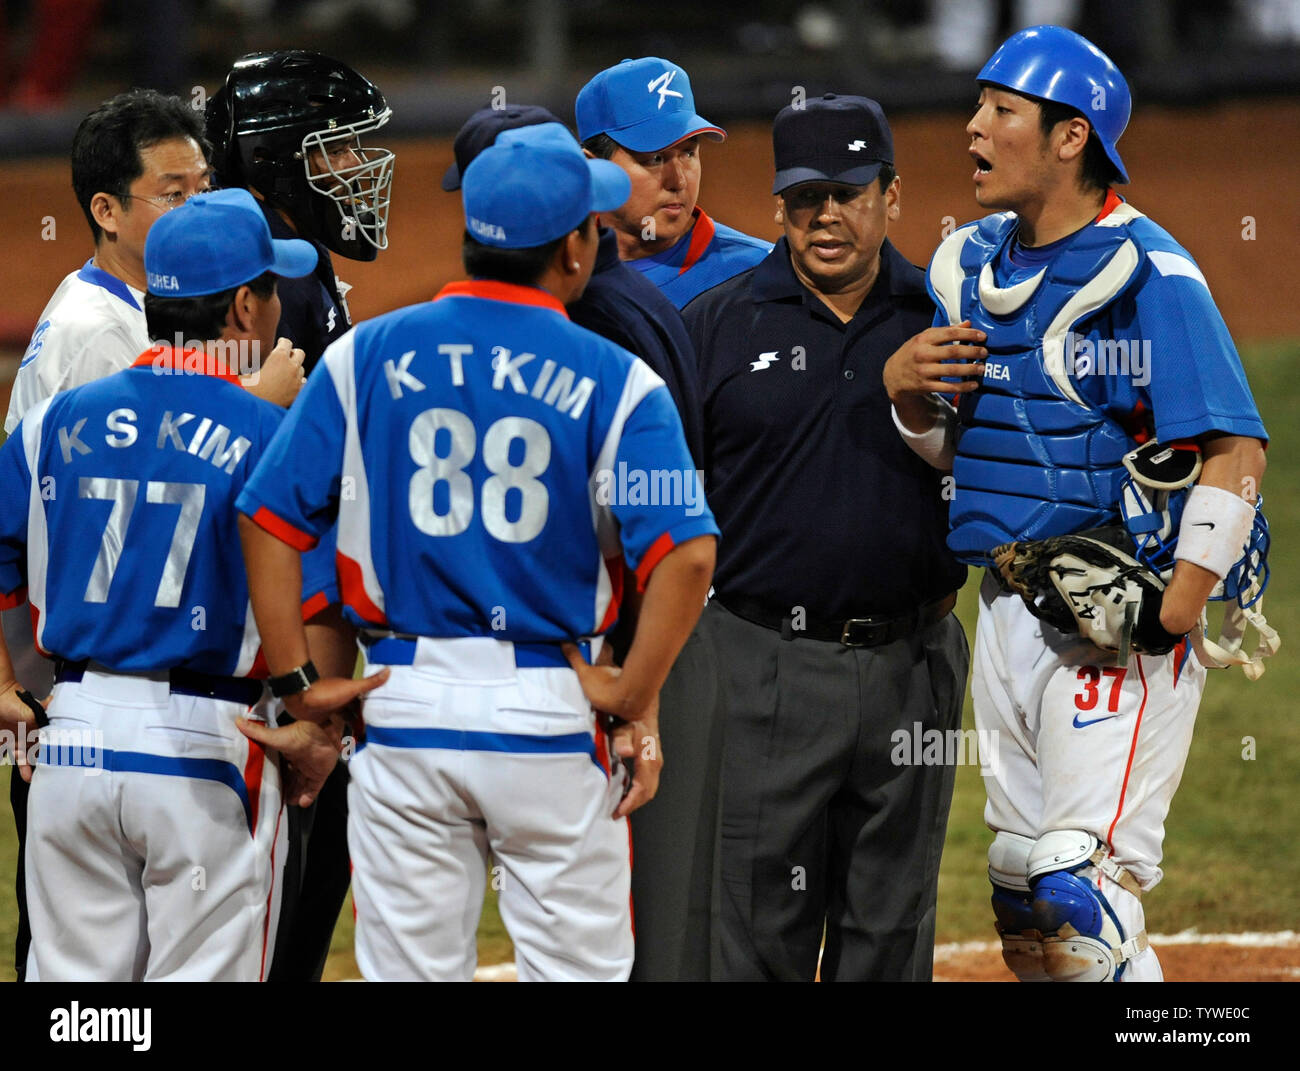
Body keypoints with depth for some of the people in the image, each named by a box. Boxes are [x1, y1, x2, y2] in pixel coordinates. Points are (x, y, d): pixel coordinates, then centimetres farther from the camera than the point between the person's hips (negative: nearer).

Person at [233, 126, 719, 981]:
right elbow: (686, 552, -16)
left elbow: (269, 523, -1)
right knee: (579, 969, 6)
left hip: (403, 710, 2)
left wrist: (295, 686, 2)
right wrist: (633, 699, -7)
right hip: (552, 712, -2)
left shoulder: (366, 357, 4)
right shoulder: (615, 382, -4)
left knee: (409, 975, 7)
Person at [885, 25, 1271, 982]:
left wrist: (1177, 611, -22)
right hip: (1009, 605, 8)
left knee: (1080, 892, -17)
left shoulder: (1147, 273, -12)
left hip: (1121, 614, -8)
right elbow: (942, 445, 19)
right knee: (1020, 899, 10)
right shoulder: (967, 265, 12)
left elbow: (1236, 448, -17)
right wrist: (901, 389, -4)